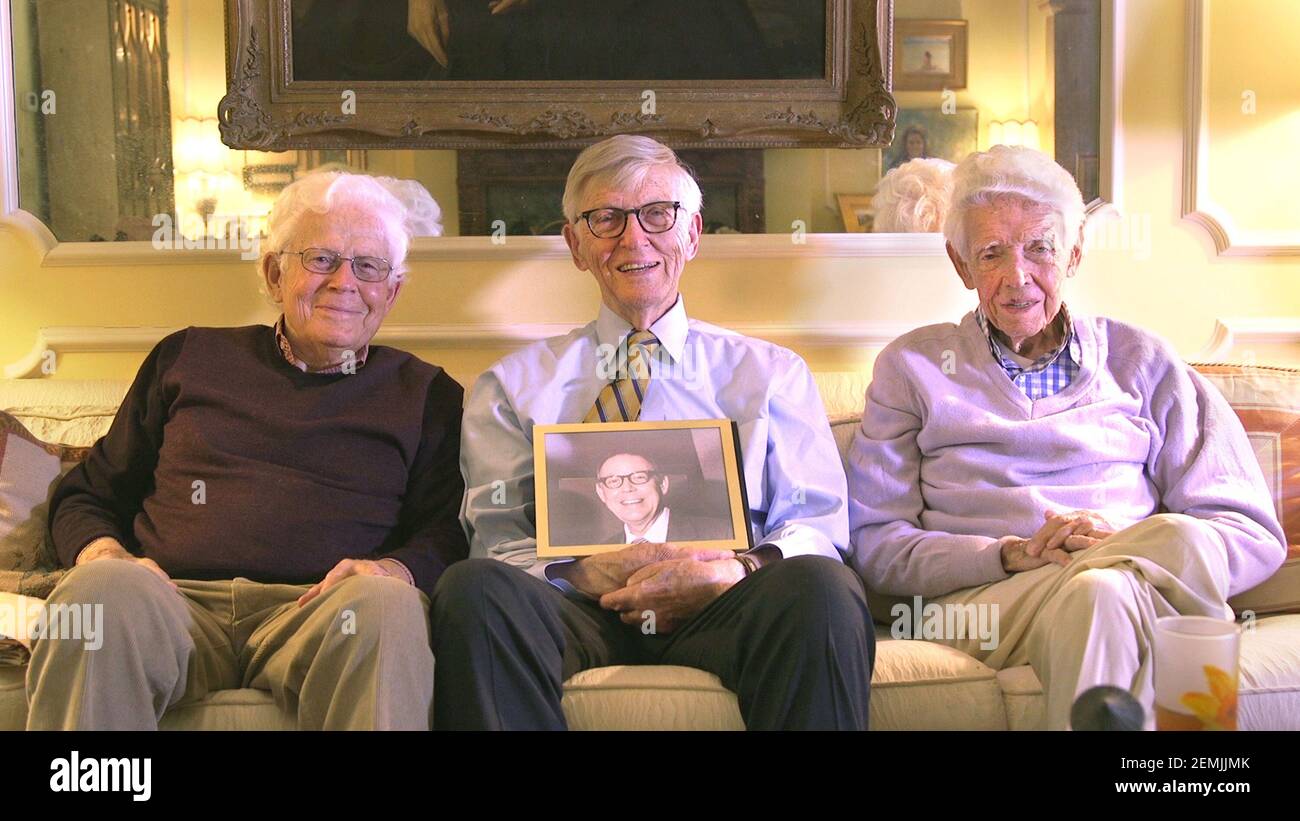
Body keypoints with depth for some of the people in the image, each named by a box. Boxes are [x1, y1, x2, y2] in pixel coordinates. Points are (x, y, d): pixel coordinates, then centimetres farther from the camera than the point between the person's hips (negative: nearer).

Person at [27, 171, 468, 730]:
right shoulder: (187, 358, 25)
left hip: (313, 616, -1)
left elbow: (451, 535, 11)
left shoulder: (425, 394, 21)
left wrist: (395, 569, -13)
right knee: (101, 590, -33)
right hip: (176, 599, 2)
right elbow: (87, 495, 24)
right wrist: (102, 553, 0)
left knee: (384, 604, -36)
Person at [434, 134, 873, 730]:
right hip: (579, 614, 0)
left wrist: (739, 569, -14)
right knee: (472, 588, -33)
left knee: (822, 587, -34)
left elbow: (819, 525, 9)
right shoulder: (516, 385, 18)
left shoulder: (770, 373, 18)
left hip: (722, 613, 0)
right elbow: (494, 539, 9)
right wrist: (582, 574, -14)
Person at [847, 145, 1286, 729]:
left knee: (1180, 537, -34)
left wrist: (1129, 543, -10)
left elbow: (1254, 536, 10)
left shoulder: (1142, 363, 18)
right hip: (981, 598, -2)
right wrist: (1009, 555, -11)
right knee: (1098, 595, -37)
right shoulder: (912, 367, 17)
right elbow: (874, 546, 5)